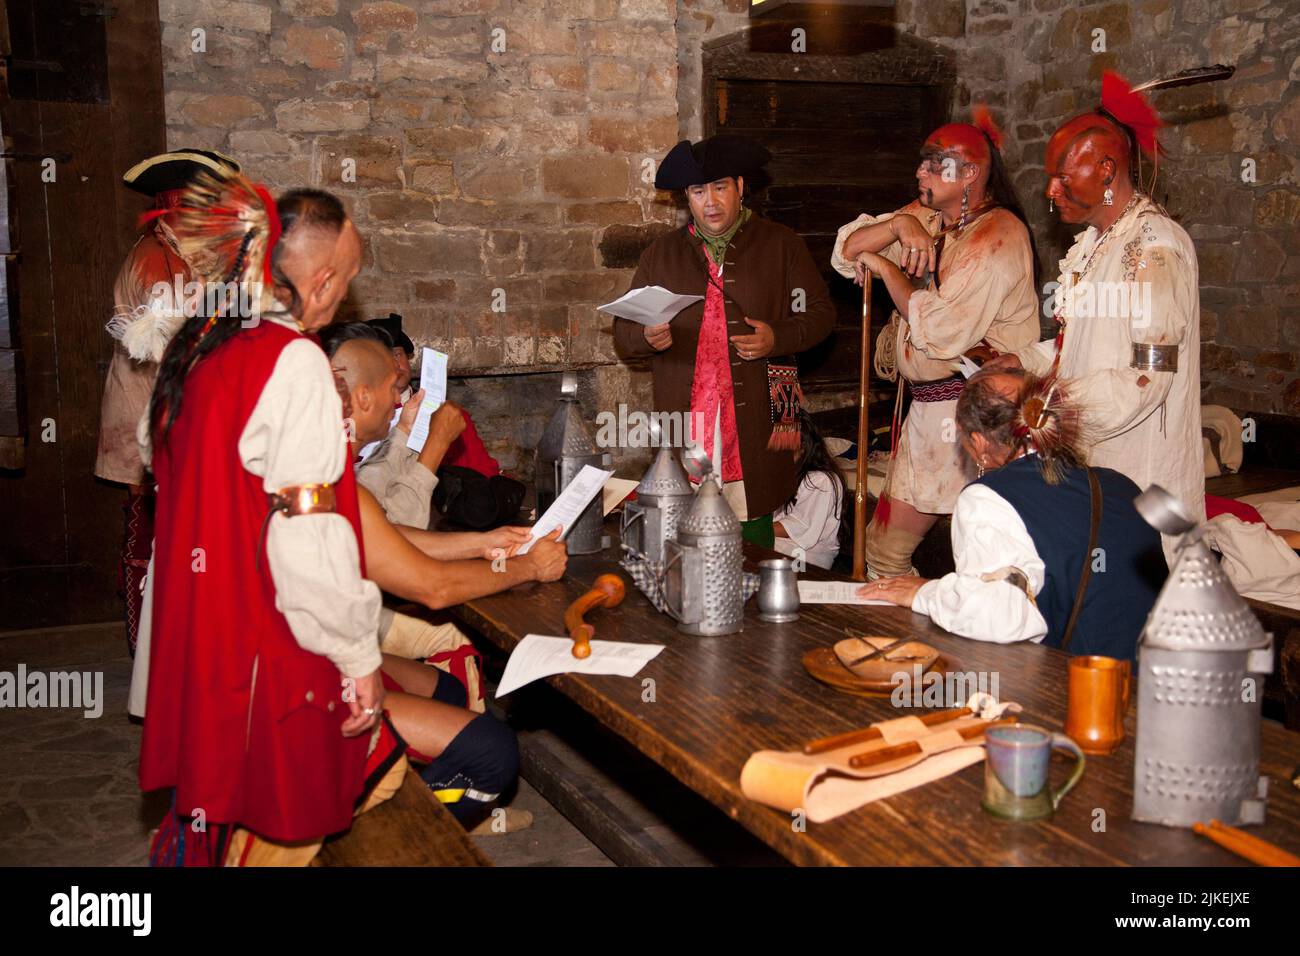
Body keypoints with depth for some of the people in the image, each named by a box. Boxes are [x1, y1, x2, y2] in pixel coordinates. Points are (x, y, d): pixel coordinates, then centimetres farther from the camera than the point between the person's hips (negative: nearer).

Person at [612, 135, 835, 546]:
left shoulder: (780, 245, 10)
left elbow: (820, 311, 11)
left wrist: (777, 338, -8)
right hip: (683, 427, 1)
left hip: (757, 430, -1)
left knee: (753, 549, -2)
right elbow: (623, 330, 15)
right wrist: (647, 337, -8)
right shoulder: (661, 253, 15)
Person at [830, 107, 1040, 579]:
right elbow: (846, 252, 8)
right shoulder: (925, 217, 13)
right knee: (883, 549, 13)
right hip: (926, 410, 9)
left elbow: (940, 329, -22)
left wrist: (884, 266, -8)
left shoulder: (1000, 234, -14)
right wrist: (898, 225, -10)